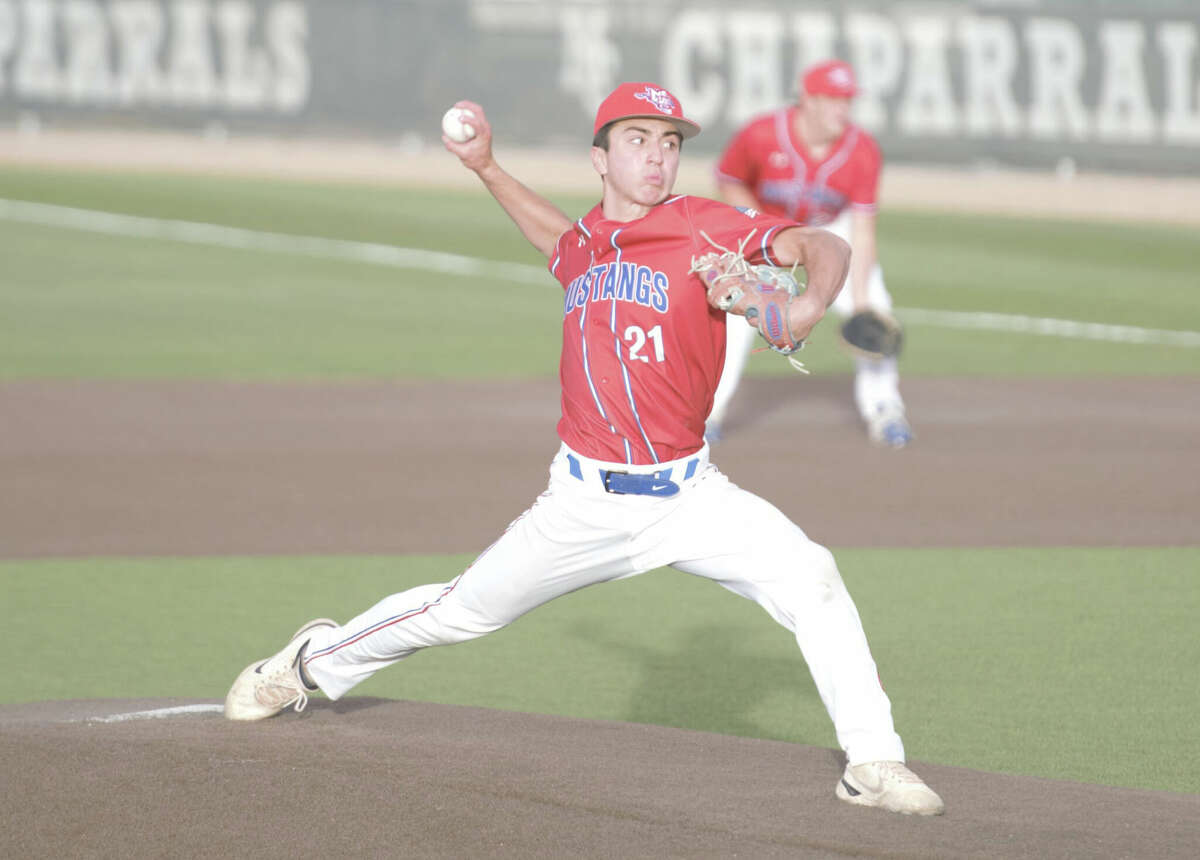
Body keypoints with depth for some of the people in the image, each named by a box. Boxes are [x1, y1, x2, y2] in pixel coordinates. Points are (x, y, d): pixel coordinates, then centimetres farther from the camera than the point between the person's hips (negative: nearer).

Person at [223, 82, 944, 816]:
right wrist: (486, 168, 24)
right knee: (464, 610, 13)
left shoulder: (704, 229, -9)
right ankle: (316, 662, 38)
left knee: (811, 579, -23)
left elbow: (825, 247, -20)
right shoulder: (585, 246, 5)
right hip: (586, 501, 3)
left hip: (688, 498, -3)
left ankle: (872, 762, -13)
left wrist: (811, 305, -41)